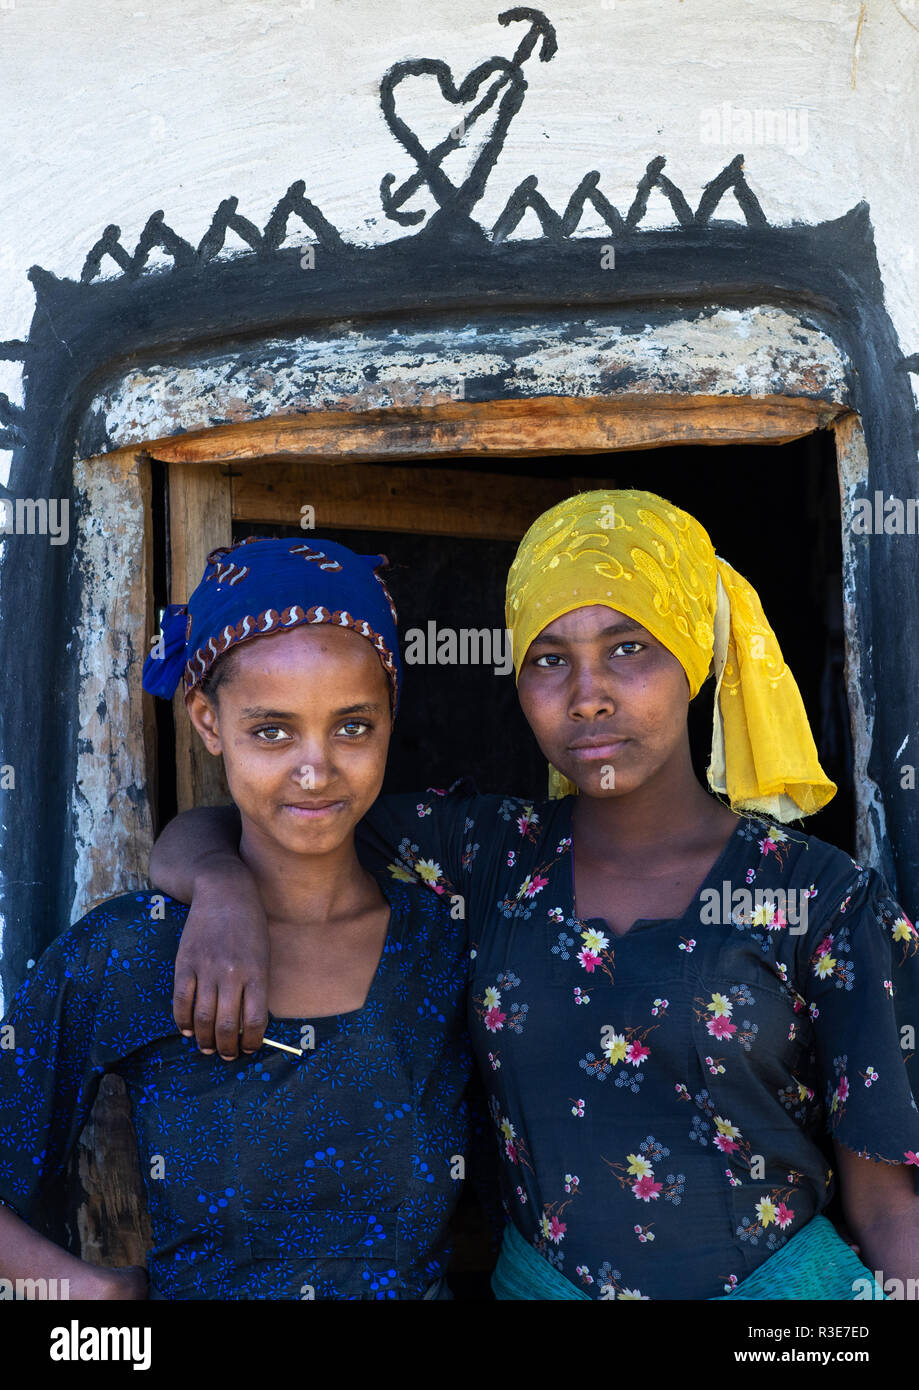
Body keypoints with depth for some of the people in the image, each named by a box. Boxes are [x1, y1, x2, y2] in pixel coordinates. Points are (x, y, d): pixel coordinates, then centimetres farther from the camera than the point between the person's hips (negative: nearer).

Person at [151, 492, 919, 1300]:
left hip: (781, 1279, -2)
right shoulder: (485, 853, -7)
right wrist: (224, 886, -24)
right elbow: (197, 835, -4)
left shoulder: (826, 901, -12)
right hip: (537, 1278, 2)